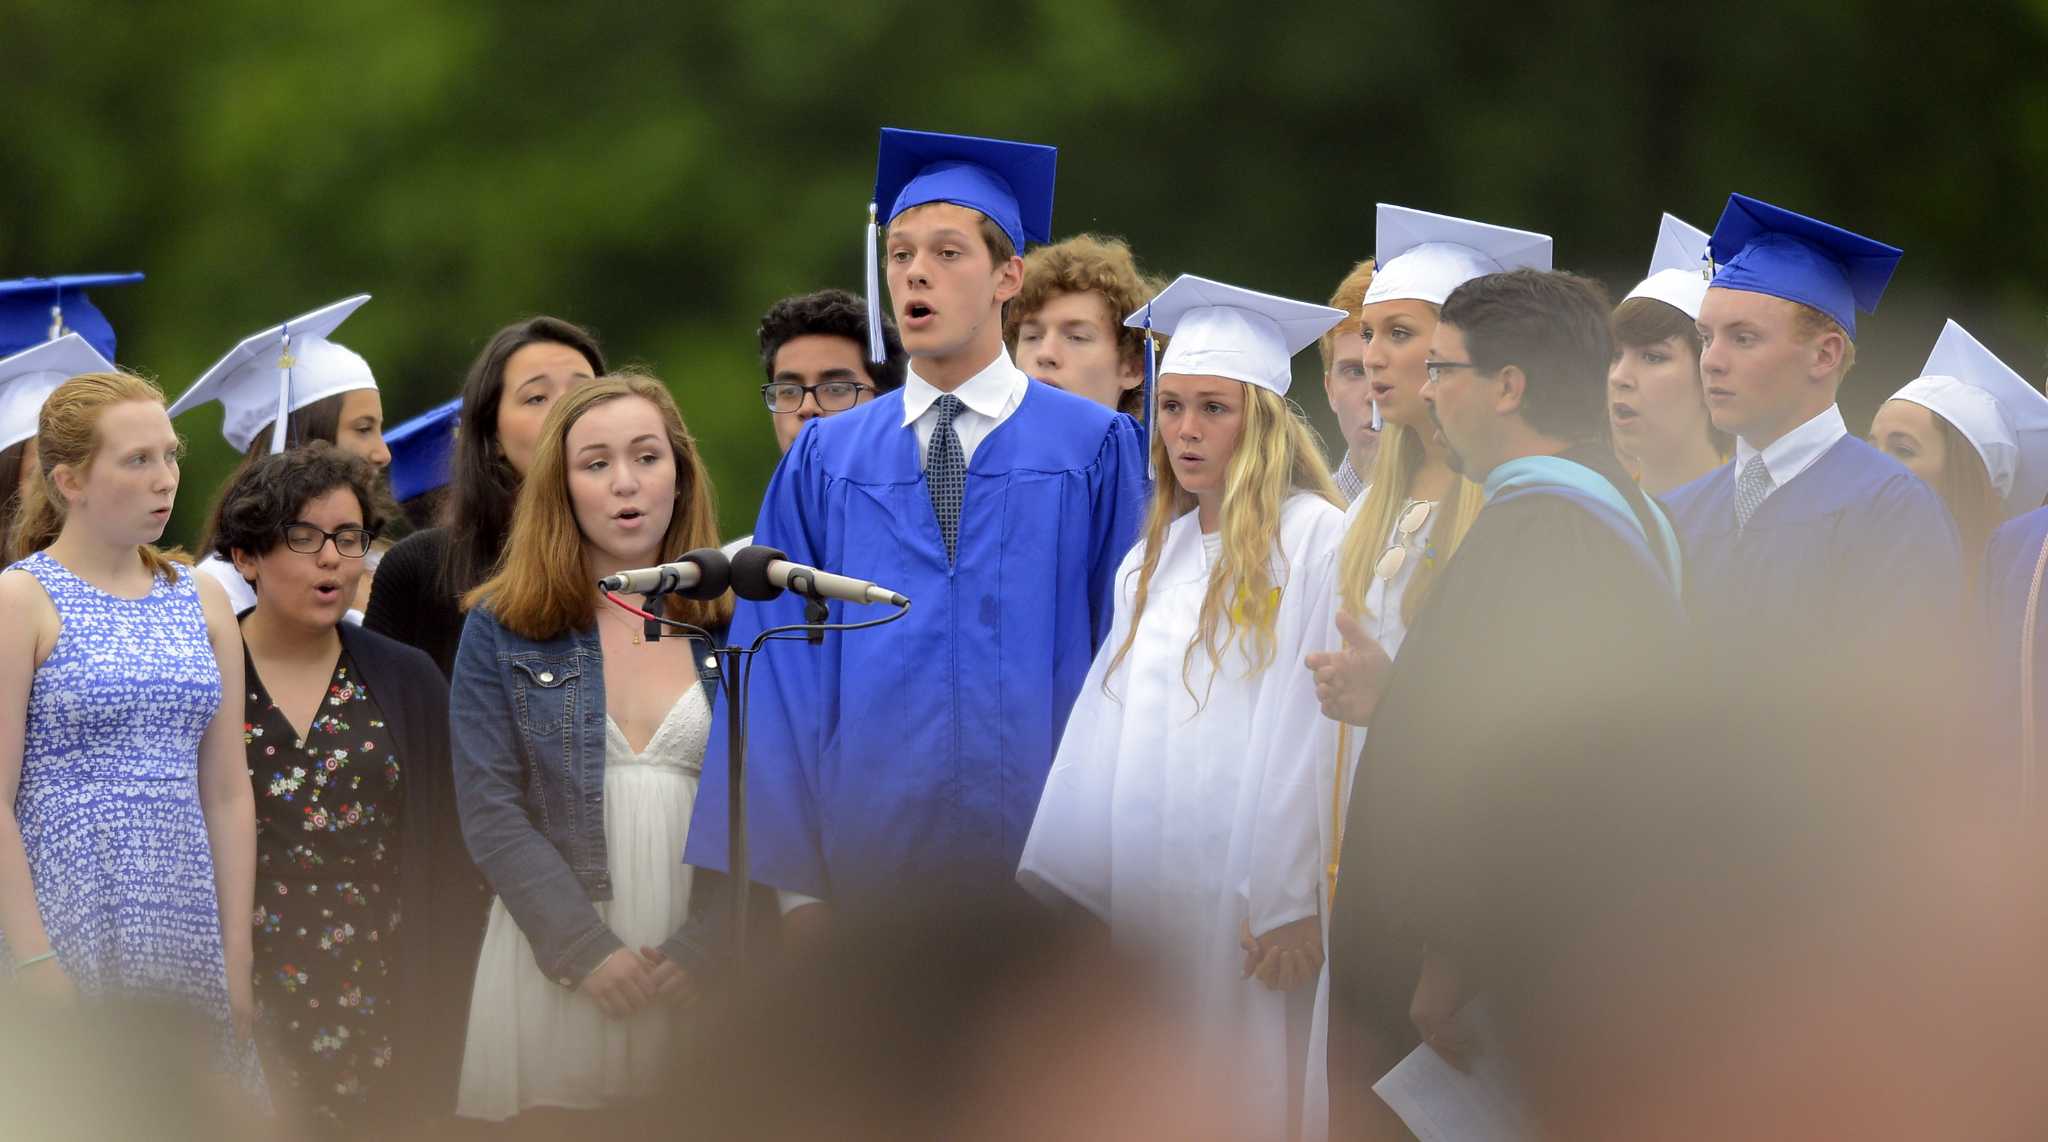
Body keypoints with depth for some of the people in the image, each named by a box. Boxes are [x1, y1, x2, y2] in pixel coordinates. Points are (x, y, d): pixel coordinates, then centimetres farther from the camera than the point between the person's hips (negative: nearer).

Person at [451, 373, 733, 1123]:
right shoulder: (501, 629, 3)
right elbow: (491, 812, -4)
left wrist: (705, 944, -10)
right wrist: (587, 950, -13)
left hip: (705, 966, 1)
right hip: (554, 959, -1)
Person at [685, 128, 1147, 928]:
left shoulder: (1098, 450, 4)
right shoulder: (824, 463, 10)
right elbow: (783, 673, 7)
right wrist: (794, 881, -2)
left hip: (1046, 878, -1)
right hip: (868, 866, 2)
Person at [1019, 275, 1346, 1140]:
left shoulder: (1318, 541, -6)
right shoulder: (1154, 559, 16)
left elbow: (1327, 728, -12)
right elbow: (1105, 727, 17)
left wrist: (1298, 902, -17)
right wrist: (1047, 884, 12)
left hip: (1246, 906, -6)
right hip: (1143, 898, 6)